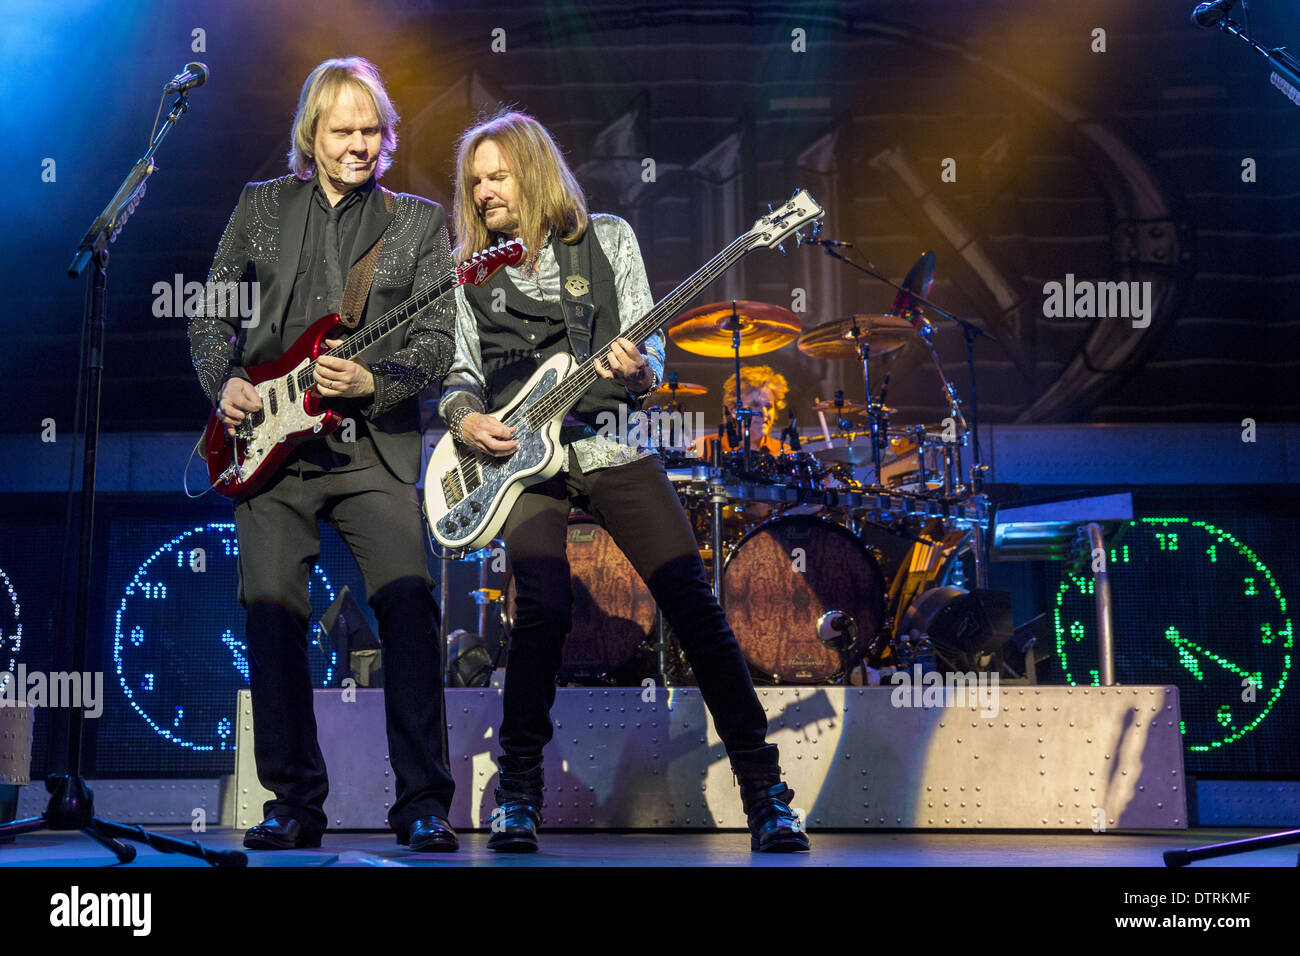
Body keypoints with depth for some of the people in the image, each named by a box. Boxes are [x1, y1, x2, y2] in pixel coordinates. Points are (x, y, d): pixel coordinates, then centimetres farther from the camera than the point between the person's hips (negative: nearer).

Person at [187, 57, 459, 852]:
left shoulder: (420, 220, 9)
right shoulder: (261, 205, 14)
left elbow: (437, 340, 1)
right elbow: (210, 313, 17)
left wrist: (371, 381, -15)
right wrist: (225, 382, -1)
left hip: (375, 447, -1)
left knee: (410, 598, -15)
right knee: (272, 605, -5)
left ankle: (423, 802, -8)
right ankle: (295, 802, 7)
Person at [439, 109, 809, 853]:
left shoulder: (606, 238, 8)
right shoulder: (468, 270, 13)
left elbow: (648, 347, 3)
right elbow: (460, 373, 13)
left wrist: (638, 370, -20)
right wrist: (465, 417, -8)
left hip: (614, 445, 0)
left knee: (695, 605, -9)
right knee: (543, 609, -19)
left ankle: (766, 794, -2)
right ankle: (518, 793, -1)